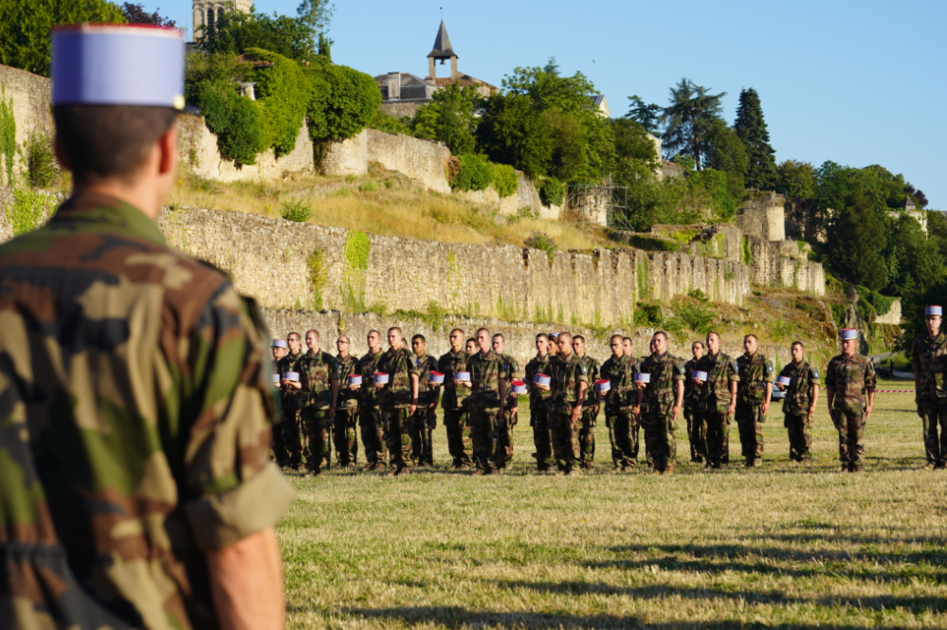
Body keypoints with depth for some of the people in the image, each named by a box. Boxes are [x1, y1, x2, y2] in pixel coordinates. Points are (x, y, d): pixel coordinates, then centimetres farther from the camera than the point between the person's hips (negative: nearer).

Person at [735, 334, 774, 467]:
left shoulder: (764, 361, 1)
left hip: (757, 401, -5)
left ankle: (757, 458, -1)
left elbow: (769, 382, -3)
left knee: (756, 431, -6)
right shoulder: (739, 361, 14)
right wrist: (734, 400, 11)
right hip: (742, 401, 5)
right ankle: (748, 457, 11)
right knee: (744, 431, 4)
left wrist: (767, 402, -10)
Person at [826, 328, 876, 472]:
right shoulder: (835, 362, 11)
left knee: (858, 437, -2)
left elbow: (870, 385, 2)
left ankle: (858, 466, 3)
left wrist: (870, 404, -4)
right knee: (843, 437, 3)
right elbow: (830, 385, 14)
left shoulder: (864, 362, 3)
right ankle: (846, 466, 9)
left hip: (858, 405, -3)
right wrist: (830, 405, 9)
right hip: (840, 405, 3)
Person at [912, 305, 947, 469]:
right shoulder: (919, 343, 10)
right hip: (926, 394, 2)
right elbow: (916, 370, 14)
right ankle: (932, 460, 7)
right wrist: (917, 393, 11)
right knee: (929, 429, 2)